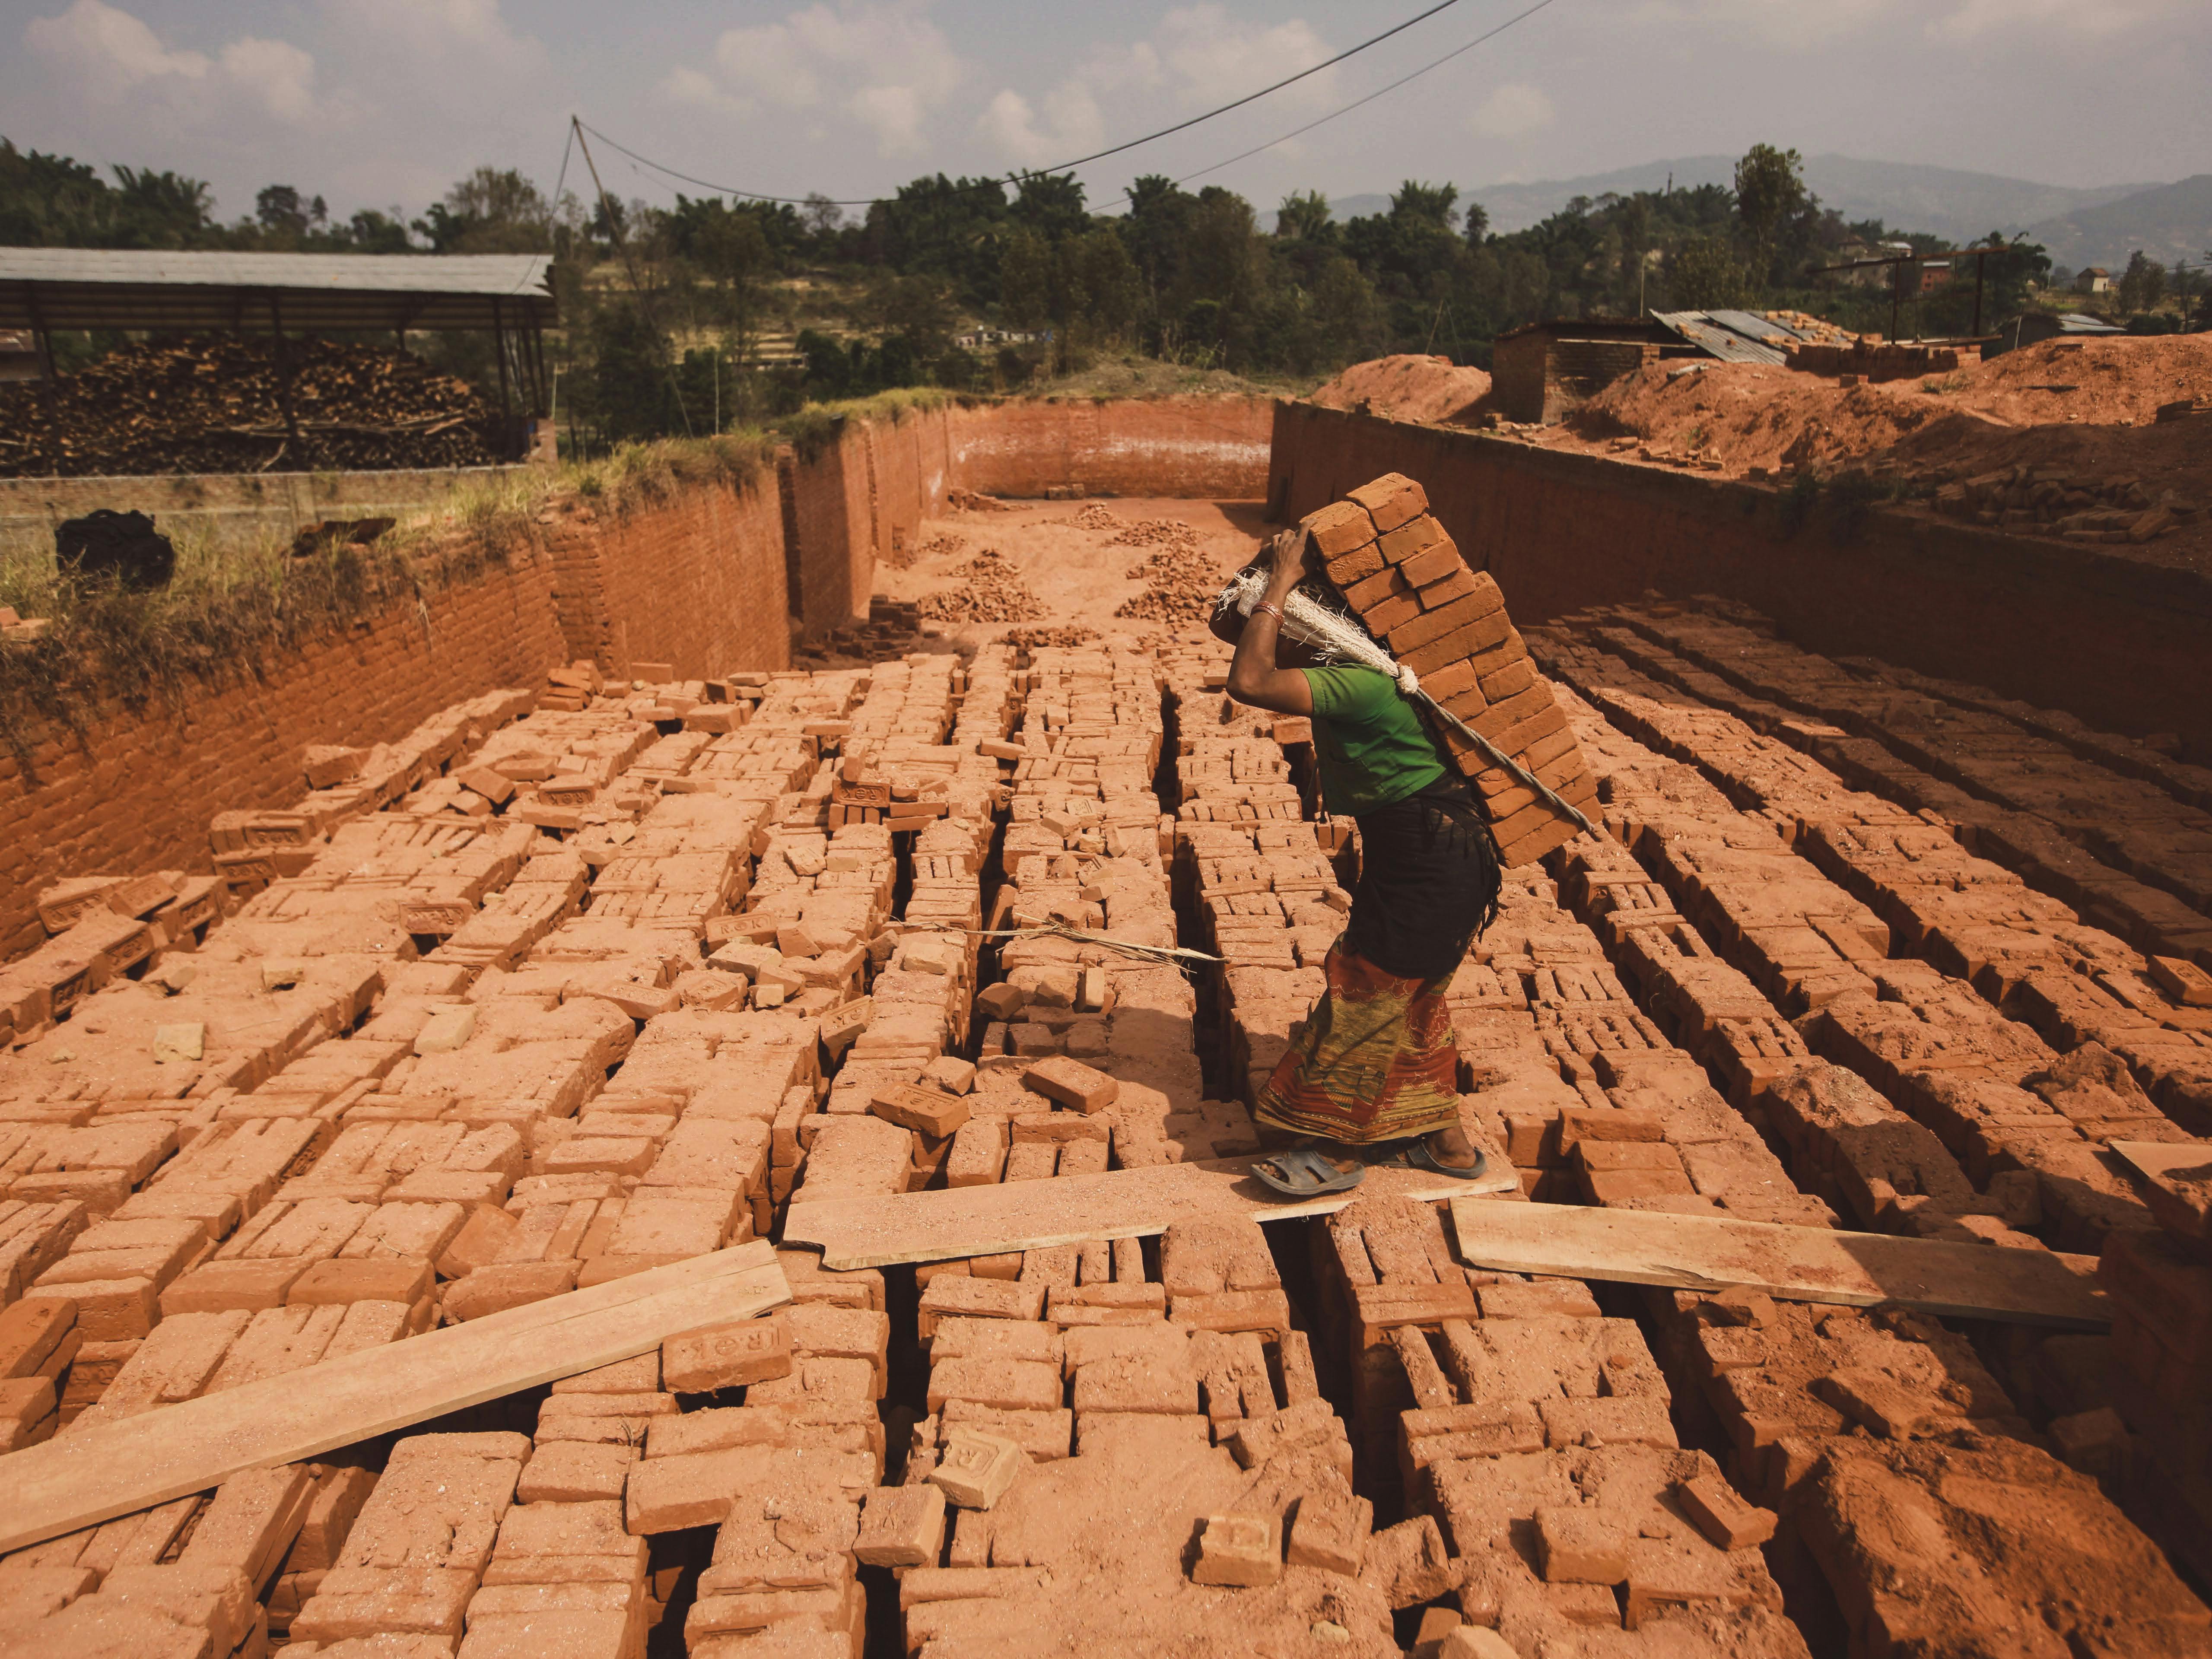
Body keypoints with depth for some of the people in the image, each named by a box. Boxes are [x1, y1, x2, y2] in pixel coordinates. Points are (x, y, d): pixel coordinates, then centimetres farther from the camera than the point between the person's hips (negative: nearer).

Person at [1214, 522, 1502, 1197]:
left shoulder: (1357, 681, -26)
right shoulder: (1346, 671, 5)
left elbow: (1250, 683, -36)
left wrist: (1281, 581, -27)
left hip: (1429, 858, -10)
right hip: (1414, 847, 10)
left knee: (1369, 996, 0)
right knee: (1408, 996, 20)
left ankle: (1341, 1152, 15)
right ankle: (1447, 1141, 33)